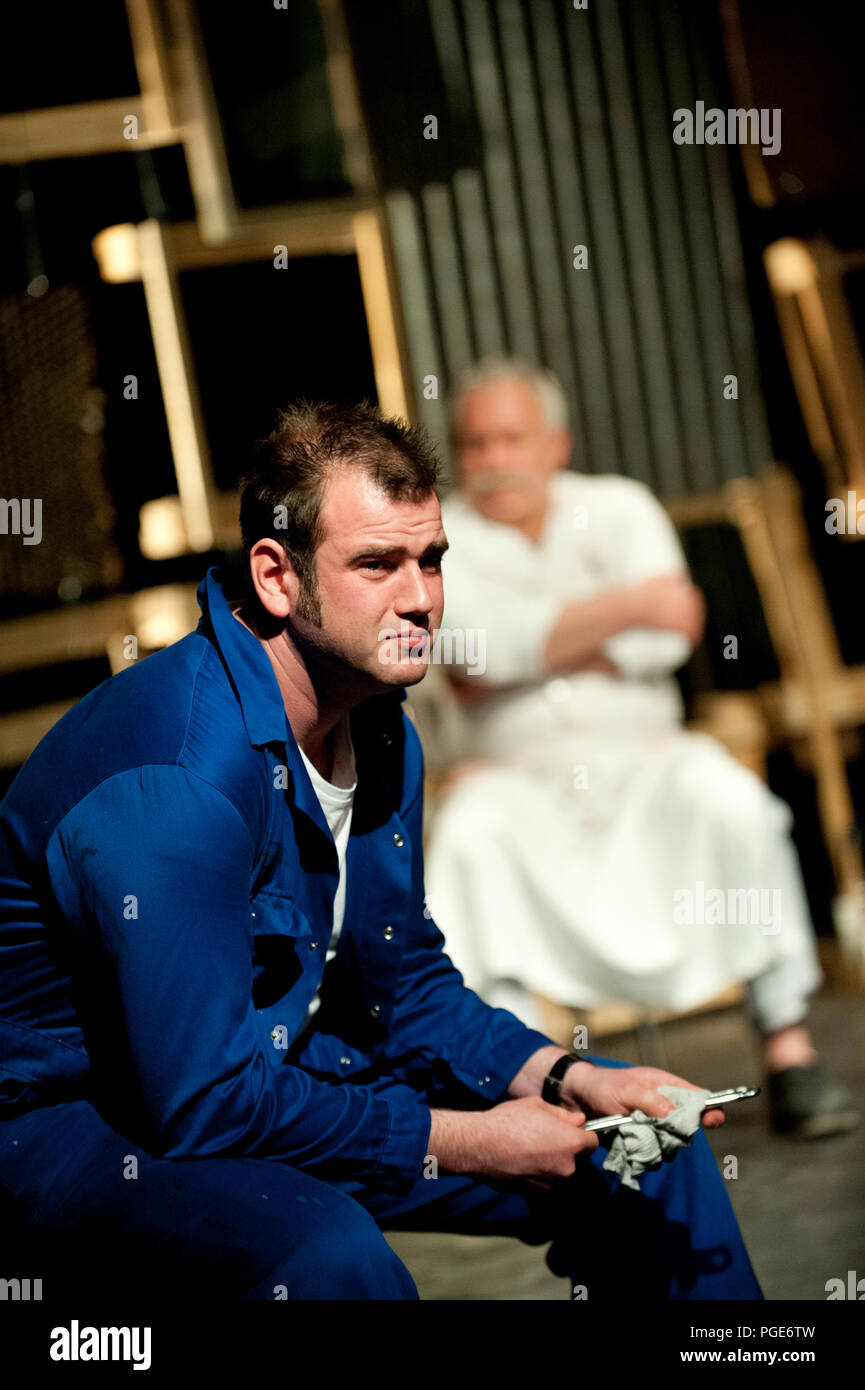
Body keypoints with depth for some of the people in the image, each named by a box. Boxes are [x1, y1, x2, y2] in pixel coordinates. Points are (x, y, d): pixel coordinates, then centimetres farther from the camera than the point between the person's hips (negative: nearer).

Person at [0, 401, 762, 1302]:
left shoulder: (383, 735, 2)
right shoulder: (175, 770, -29)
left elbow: (407, 984, 12)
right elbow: (204, 1099, -30)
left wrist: (570, 1079, -6)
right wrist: (472, 1142, -22)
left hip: (294, 1077, 9)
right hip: (88, 1121, -9)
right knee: (327, 1253, -41)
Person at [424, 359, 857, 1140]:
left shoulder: (619, 508, 6)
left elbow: (667, 639, -9)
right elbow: (491, 638, -18)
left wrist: (528, 661, -11)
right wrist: (626, 607, -27)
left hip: (638, 755, 1)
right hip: (518, 775, 0)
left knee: (729, 798, -30)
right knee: (468, 832, -33)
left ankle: (790, 1056, -25)